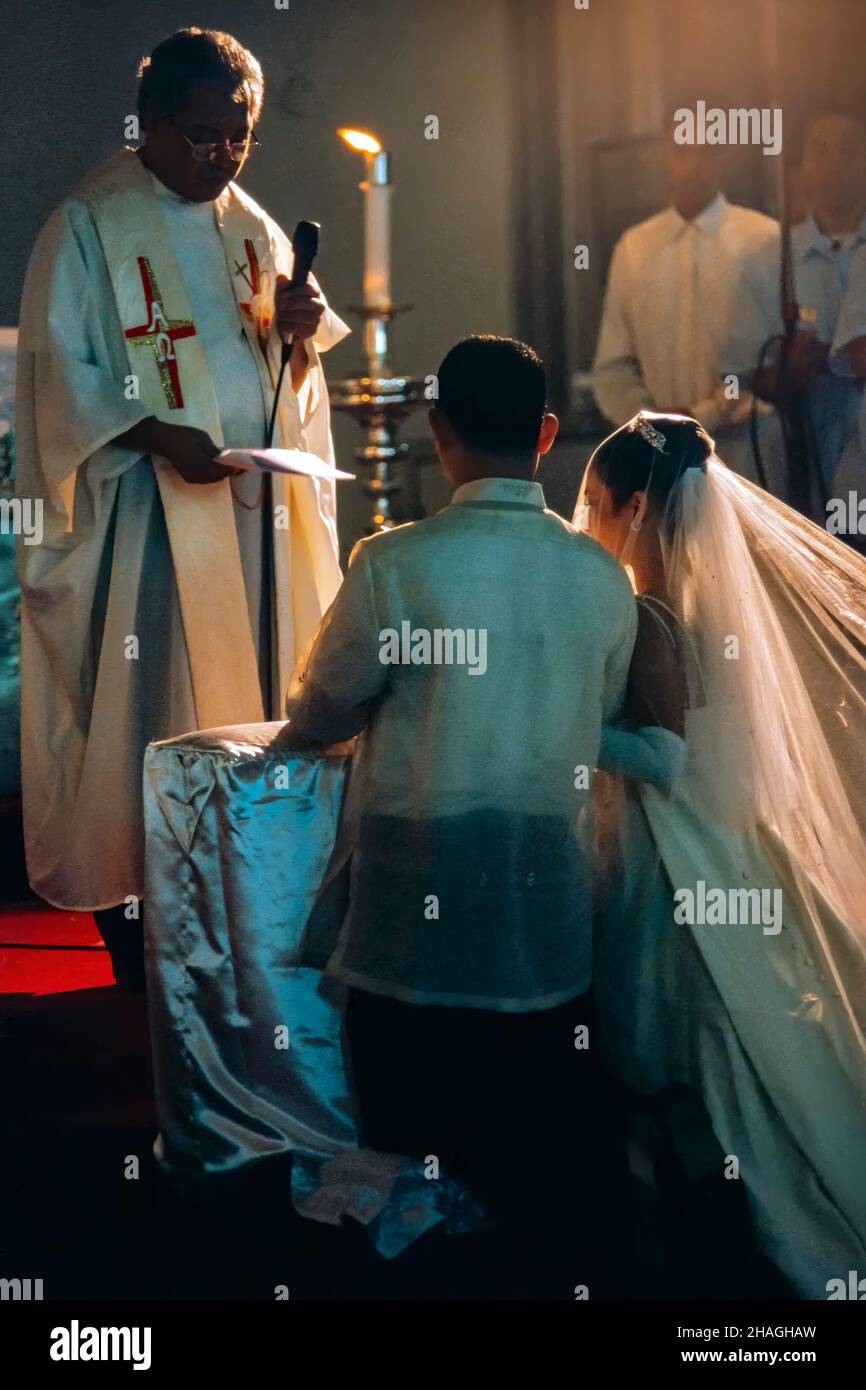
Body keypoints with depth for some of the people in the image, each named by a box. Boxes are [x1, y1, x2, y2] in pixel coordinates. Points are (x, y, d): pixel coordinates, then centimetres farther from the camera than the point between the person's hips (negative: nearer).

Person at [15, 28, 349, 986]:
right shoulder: (89, 225, -4)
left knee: (251, 697, 7)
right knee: (142, 706, -3)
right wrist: (160, 436, -22)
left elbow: (292, 380, 15)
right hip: (142, 514, -5)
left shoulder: (252, 228, 13)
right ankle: (138, 956, 5)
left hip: (255, 510, 6)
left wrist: (299, 335, -8)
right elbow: (61, 374, -9)